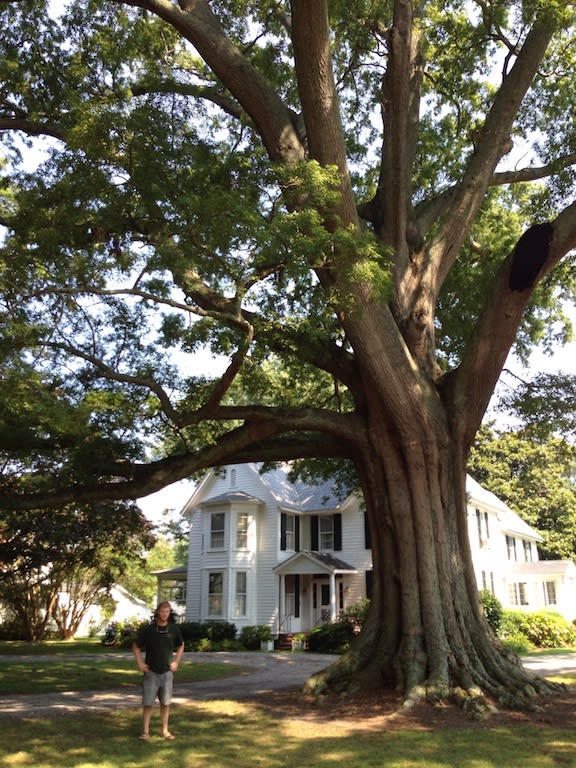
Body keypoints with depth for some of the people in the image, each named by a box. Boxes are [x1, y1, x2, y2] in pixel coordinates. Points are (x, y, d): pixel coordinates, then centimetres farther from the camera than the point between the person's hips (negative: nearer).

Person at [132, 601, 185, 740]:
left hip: (167, 671, 2)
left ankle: (165, 730, 20)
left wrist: (176, 662, 5)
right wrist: (140, 663, -5)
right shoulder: (148, 629, -9)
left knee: (165, 703, 9)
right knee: (148, 703, 0)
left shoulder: (173, 629, -2)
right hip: (151, 671, -2)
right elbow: (136, 647, 3)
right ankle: (145, 731, 11)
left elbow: (181, 646, 14)